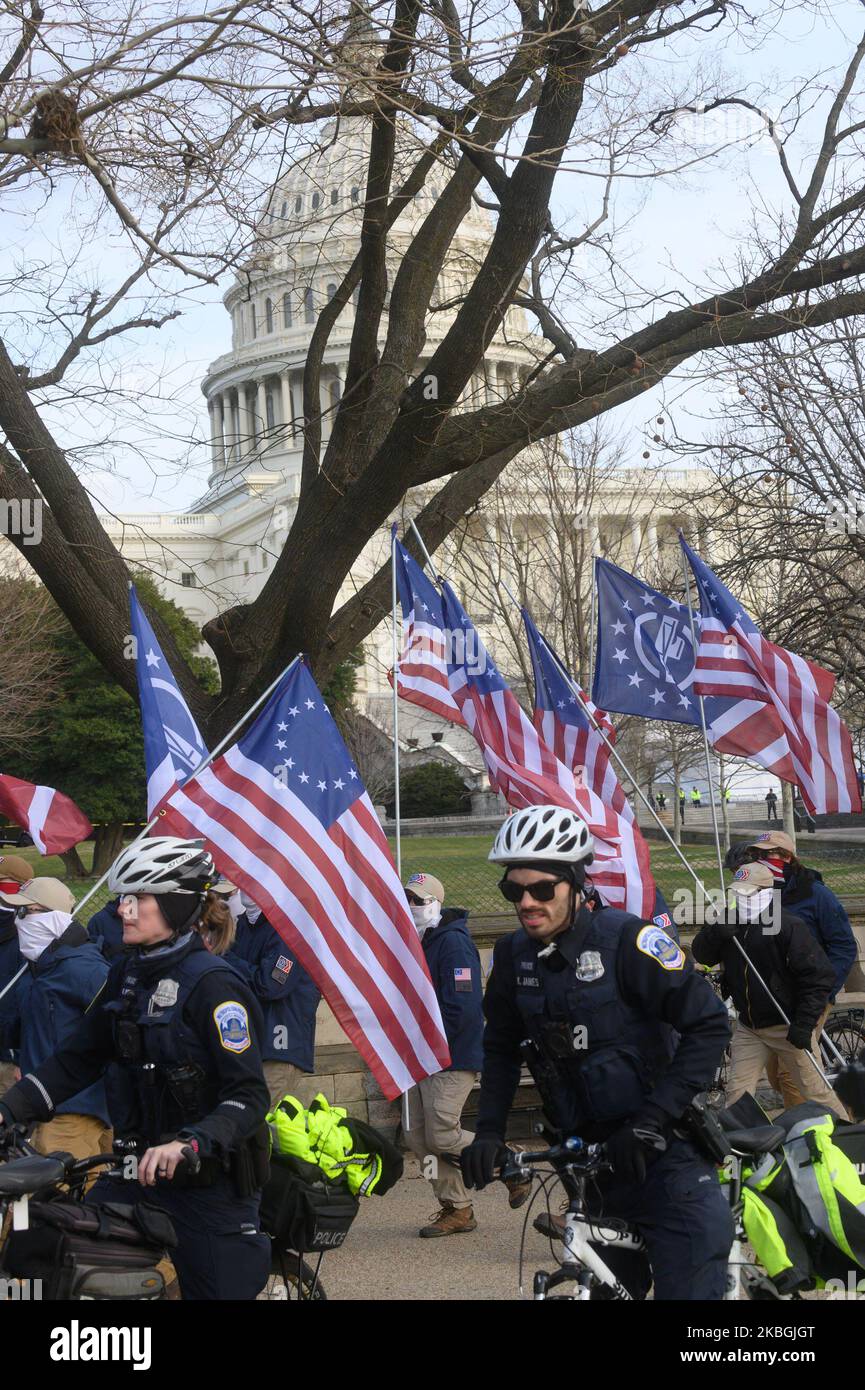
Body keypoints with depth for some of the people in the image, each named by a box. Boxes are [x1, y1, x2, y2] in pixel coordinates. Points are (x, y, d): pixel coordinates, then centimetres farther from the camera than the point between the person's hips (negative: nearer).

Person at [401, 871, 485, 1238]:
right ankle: (456, 1208, 15)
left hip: (452, 1057, -9)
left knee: (441, 1136, -13)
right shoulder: (414, 944, 14)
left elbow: (462, 1008, -22)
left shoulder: (453, 943, -15)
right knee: (418, 1137, 6)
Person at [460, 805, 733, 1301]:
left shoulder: (626, 938, -16)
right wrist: (489, 1130, -1)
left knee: (690, 1283, -13)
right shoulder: (514, 955, 2)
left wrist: (652, 1120, -23)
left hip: (663, 1148, -5)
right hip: (592, 1155, 6)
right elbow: (502, 1049, 15)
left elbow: (709, 1024, -17)